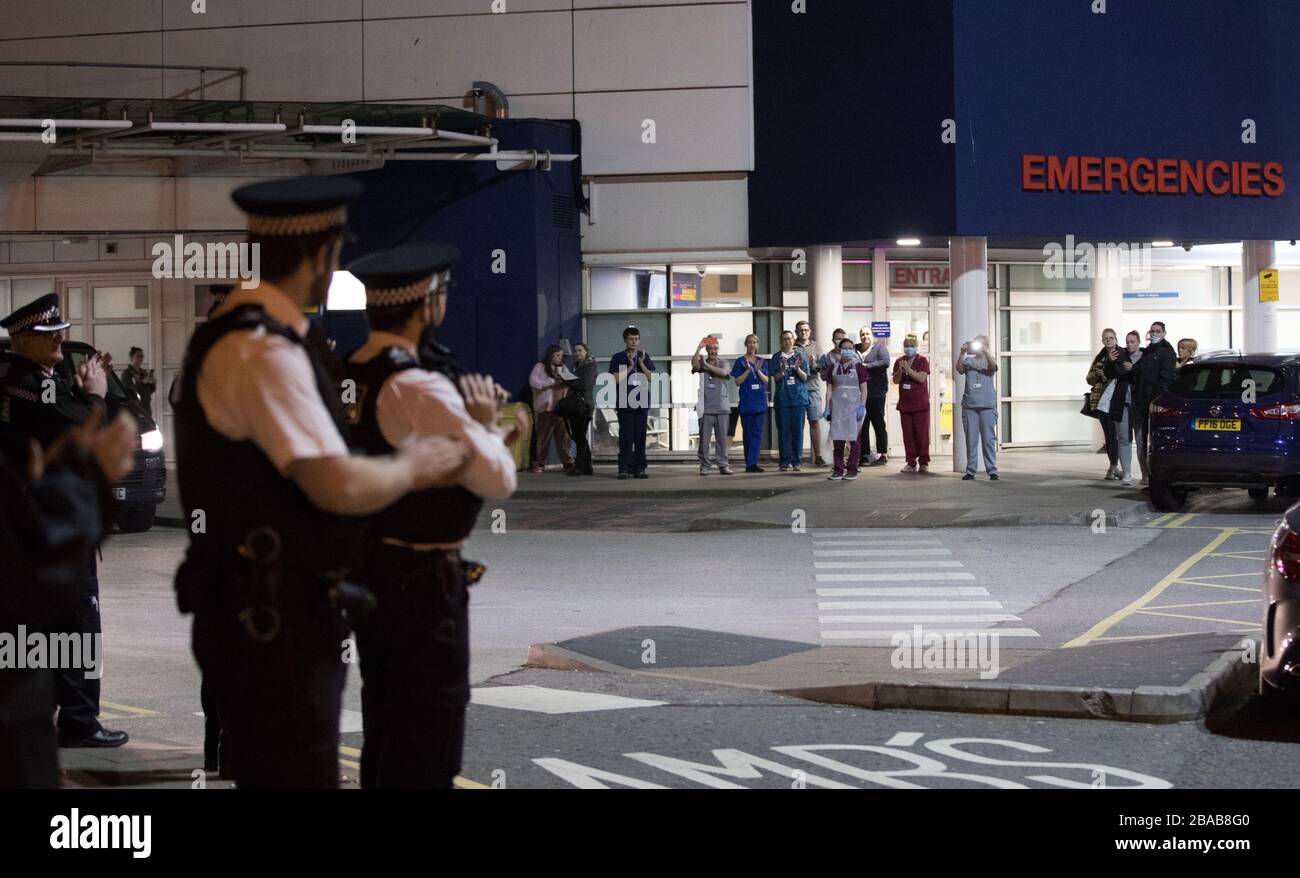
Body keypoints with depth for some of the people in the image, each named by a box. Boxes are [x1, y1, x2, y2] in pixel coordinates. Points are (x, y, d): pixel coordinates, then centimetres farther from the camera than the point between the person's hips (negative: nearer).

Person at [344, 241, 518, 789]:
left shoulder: (345, 379, 4)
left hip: (365, 574, 8)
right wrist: (486, 424, -4)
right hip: (423, 583, -8)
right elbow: (499, 481, -22)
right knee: (427, 750, 0)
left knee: (383, 733, 19)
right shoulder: (422, 391, -21)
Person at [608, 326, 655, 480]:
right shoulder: (618, 358, 3)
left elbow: (652, 378, 4)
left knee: (640, 437, 2)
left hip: (642, 403, 3)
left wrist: (641, 363, -6)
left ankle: (639, 468, 5)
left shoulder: (645, 357, 11)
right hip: (625, 403, -3)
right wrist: (630, 366, -7)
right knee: (626, 437, -7)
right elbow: (616, 379, -7)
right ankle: (624, 468, -6)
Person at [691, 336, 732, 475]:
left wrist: (708, 365, -12)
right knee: (704, 437, -3)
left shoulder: (723, 363, 9)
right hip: (706, 407, -1)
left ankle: (723, 464, 7)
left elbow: (723, 372, -13)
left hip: (721, 407, 1)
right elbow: (694, 363, -18)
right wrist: (699, 347, -18)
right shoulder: (701, 362, 6)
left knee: (722, 437, 2)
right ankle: (705, 465, 2)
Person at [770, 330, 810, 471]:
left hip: (799, 397, 1)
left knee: (798, 431, -1)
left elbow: (805, 377, 3)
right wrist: (782, 370, -18)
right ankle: (785, 461, 2)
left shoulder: (800, 357, 8)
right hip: (782, 399, -1)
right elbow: (776, 378, 1)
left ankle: (796, 461, 3)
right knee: (783, 431, -2)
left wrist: (797, 368, -17)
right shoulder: (777, 358, 7)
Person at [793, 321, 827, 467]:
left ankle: (818, 456, 4)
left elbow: (823, 365, 4)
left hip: (812, 387, 1)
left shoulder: (816, 346, 12)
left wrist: (815, 366, -16)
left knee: (815, 421, 1)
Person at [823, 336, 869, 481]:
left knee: (854, 438, -1)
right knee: (837, 438, 2)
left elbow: (863, 388, 0)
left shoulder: (858, 366, 1)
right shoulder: (833, 367, 10)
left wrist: (862, 406, -10)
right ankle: (838, 469, 8)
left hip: (854, 405, -3)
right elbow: (829, 388, 11)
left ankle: (852, 470, 5)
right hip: (837, 406, 3)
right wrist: (827, 408, 4)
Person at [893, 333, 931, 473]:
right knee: (908, 434, 3)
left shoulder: (922, 360, -1)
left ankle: (923, 463, 1)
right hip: (904, 403, 4)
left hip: (920, 404, -4)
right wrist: (900, 370, -14)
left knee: (922, 433, -4)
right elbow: (895, 380, 4)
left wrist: (908, 369, -23)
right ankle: (911, 463, 7)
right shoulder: (899, 361, 11)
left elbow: (922, 378, -14)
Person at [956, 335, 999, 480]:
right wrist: (962, 353, -21)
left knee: (989, 438, -1)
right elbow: (959, 369, -9)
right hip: (969, 405, 2)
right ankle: (971, 470, 7)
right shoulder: (968, 360, 9)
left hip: (987, 405, -2)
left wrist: (984, 351, -27)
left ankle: (992, 470, 2)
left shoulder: (988, 361, 6)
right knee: (971, 439, 3)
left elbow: (993, 367, -16)